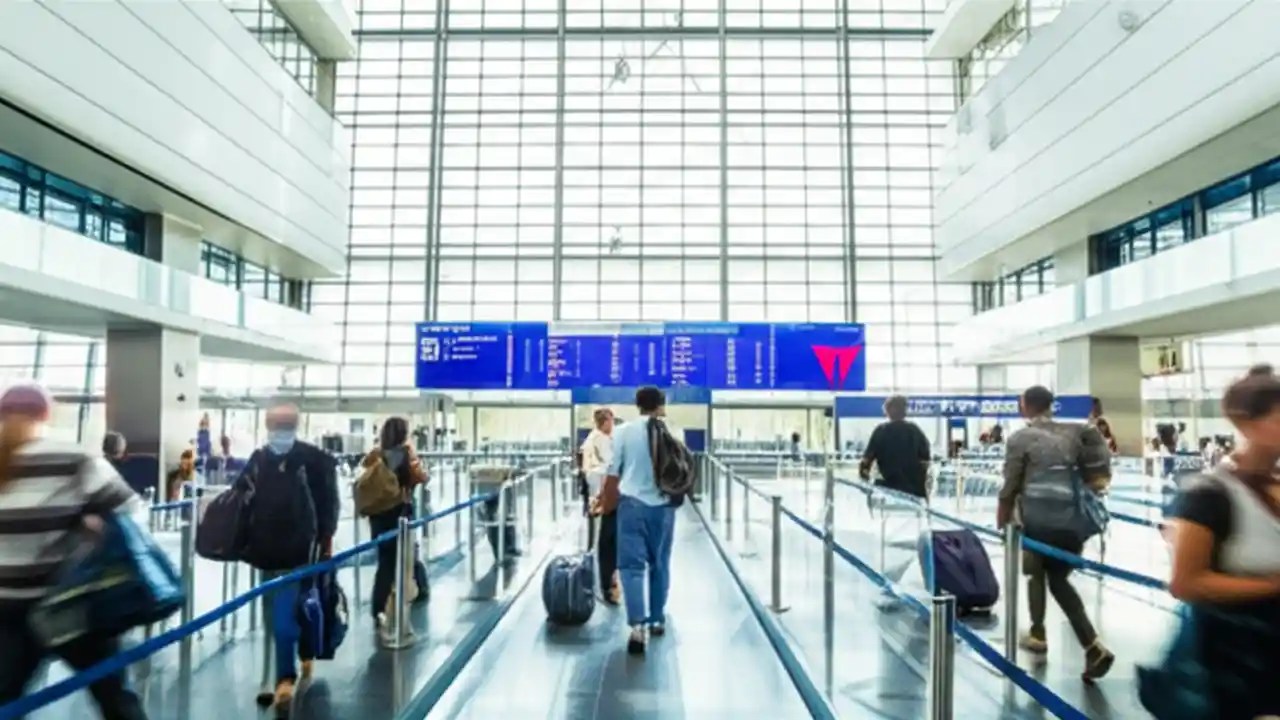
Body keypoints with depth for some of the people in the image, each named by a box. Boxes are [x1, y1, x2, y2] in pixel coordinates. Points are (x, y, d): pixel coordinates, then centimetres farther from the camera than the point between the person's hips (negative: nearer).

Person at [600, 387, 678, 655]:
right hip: (662, 504, 2)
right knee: (660, 564, 16)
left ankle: (637, 625, -14)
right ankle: (657, 620, 26)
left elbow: (613, 472, 0)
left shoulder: (623, 431, -1)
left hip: (632, 502, -2)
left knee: (632, 565, -1)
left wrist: (606, 501, 12)